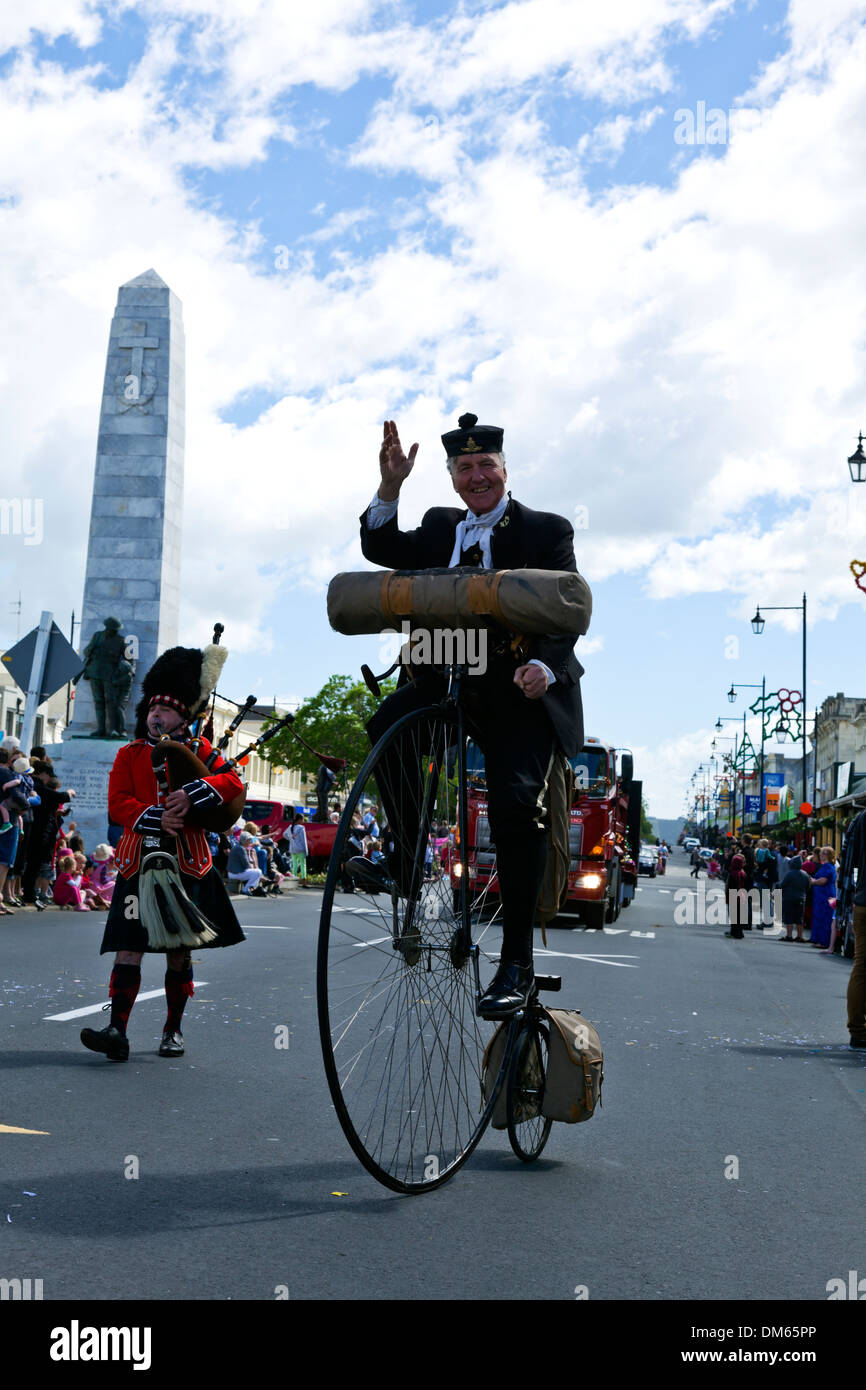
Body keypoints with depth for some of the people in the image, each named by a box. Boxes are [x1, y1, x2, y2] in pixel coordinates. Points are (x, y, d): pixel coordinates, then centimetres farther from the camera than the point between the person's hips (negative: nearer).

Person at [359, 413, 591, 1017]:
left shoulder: (546, 530, 4)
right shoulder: (440, 527, 19)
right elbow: (381, 548, 6)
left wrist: (543, 666, -26)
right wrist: (390, 486, -9)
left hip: (524, 692, -4)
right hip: (450, 682, 4)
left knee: (516, 798, -21)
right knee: (387, 724, -26)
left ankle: (517, 964, -13)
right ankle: (410, 854, -8)